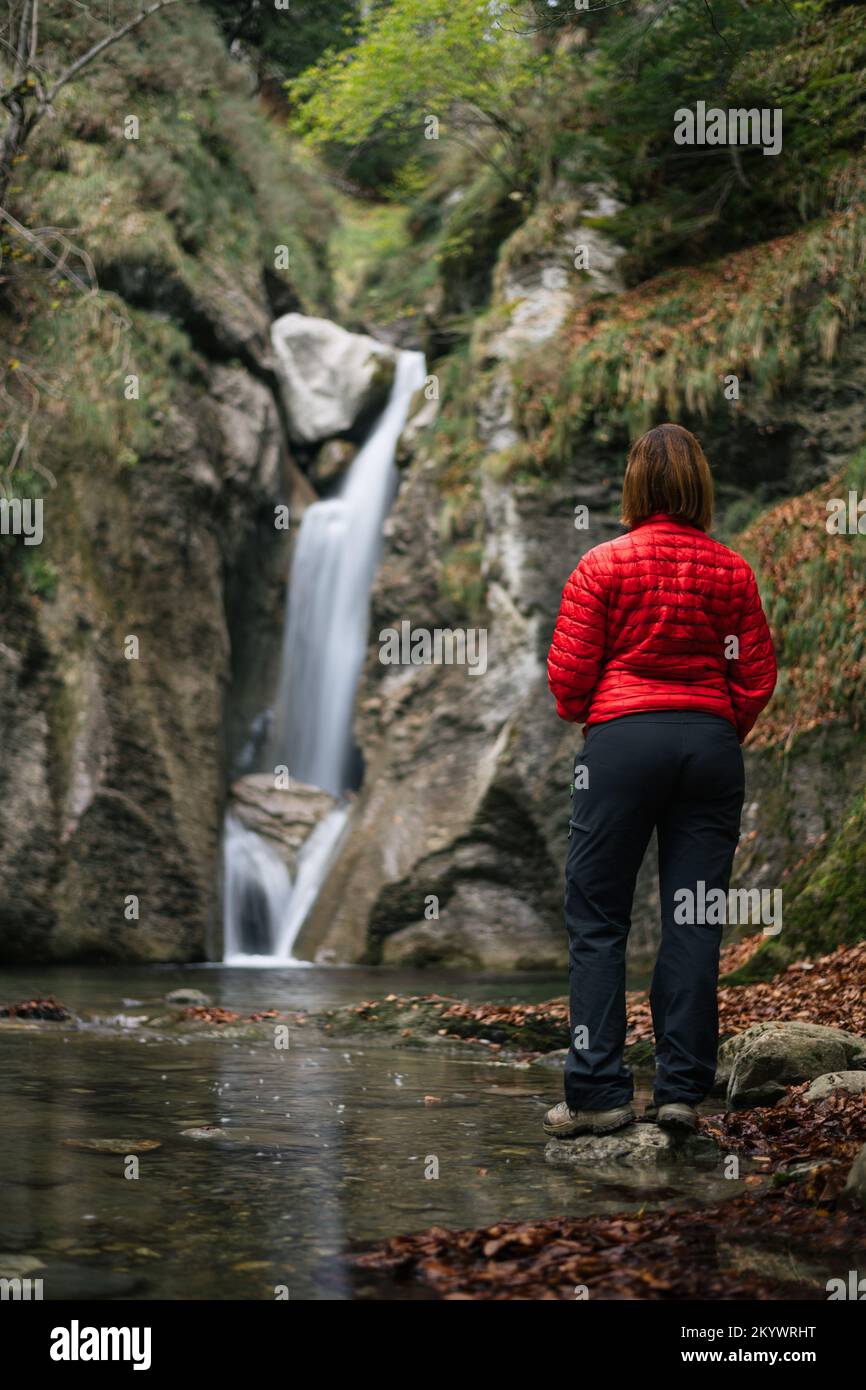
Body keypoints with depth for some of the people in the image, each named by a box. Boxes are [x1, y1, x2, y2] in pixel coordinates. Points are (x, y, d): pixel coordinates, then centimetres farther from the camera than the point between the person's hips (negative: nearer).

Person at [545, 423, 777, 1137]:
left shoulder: (603, 564, -2)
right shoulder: (732, 570, 4)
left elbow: (569, 674, -3)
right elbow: (757, 677, 4)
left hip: (623, 737, -2)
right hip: (711, 742, 2)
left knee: (597, 919, 4)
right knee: (695, 922, 5)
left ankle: (599, 1092, 1)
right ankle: (681, 1089, 6)